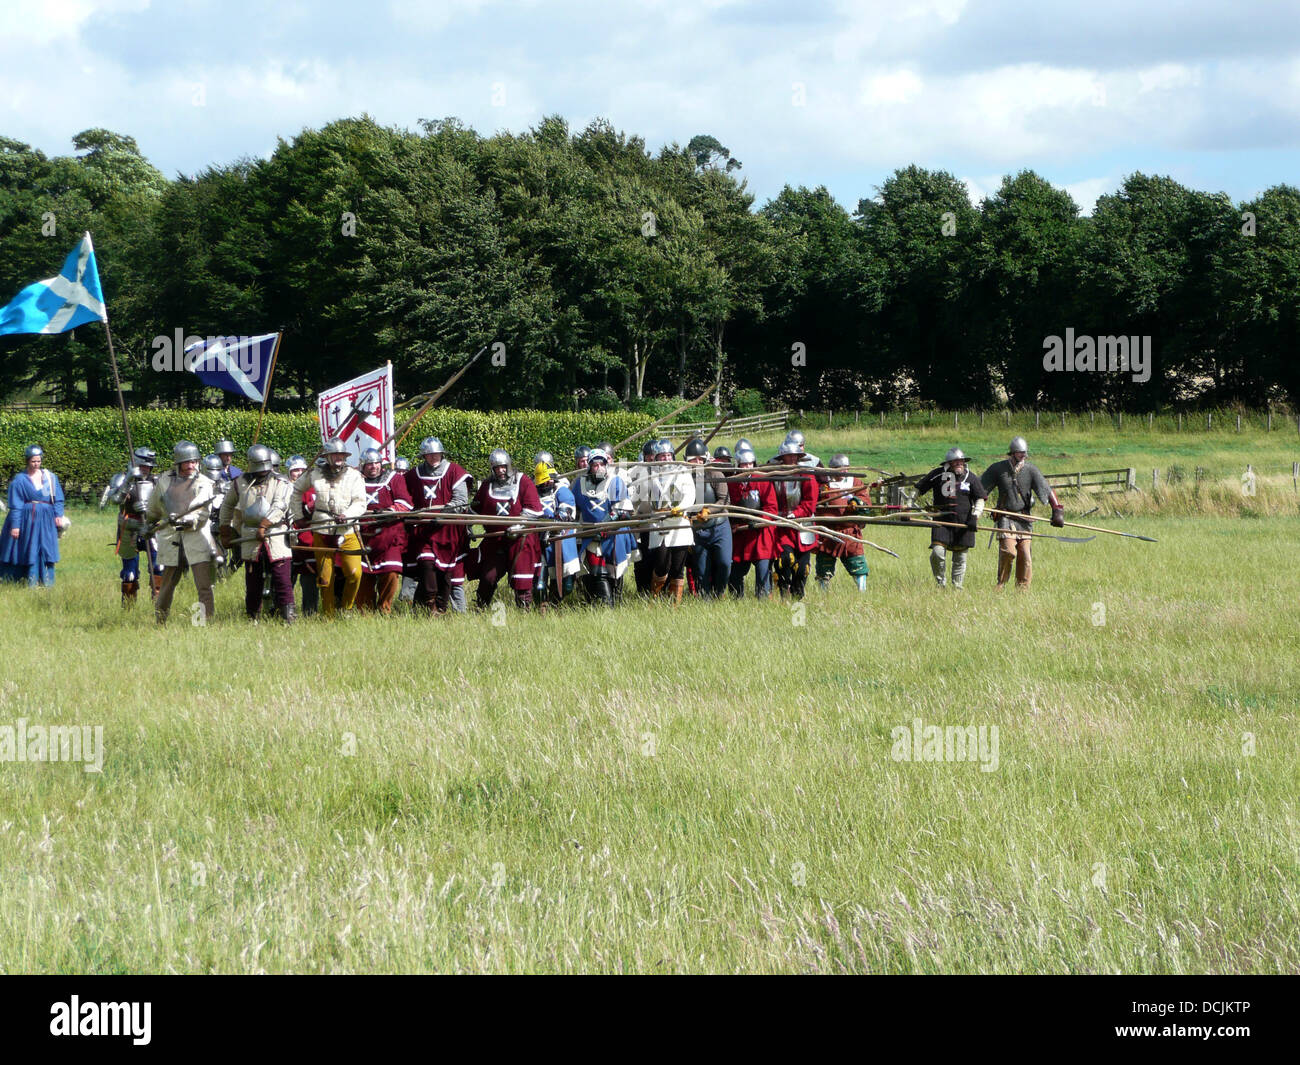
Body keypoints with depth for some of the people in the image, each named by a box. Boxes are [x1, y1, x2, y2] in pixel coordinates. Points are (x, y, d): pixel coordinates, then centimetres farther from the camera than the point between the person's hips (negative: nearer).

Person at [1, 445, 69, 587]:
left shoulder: (50, 477, 8)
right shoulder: (20, 479, -1)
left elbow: (58, 499, 11)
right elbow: (15, 505, -2)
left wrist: (58, 514, -4)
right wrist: (15, 525, -7)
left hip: (46, 520, 3)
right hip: (27, 520, -3)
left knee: (47, 549, 1)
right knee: (31, 550, -1)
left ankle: (47, 583, 5)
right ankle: (32, 583, 2)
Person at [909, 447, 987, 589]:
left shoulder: (971, 478, 4)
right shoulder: (937, 475, 1)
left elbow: (980, 499, 7)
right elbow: (918, 490, 9)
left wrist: (975, 517, -10)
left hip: (963, 524, 1)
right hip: (941, 521, -1)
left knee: (960, 558, 5)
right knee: (937, 553, -15)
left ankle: (957, 586, 19)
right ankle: (940, 583, 5)